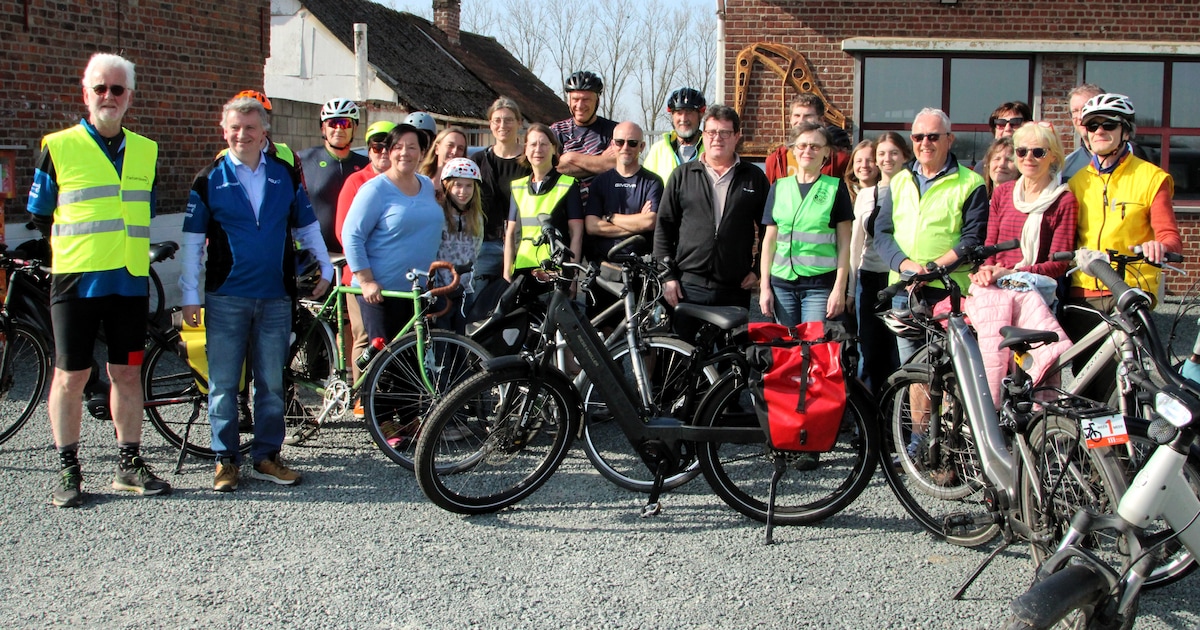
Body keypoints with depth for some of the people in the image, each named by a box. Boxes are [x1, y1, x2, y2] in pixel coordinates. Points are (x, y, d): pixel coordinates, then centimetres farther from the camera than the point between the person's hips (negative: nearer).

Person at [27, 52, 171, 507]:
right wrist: (80, 247, 5)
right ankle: (68, 471, 13)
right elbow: (40, 216, 5)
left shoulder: (145, 151, 11)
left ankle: (129, 463, 19)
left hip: (130, 280, 3)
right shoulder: (58, 147, -1)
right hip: (75, 279, -3)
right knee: (71, 375, 2)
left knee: (127, 371, 9)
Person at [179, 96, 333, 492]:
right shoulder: (210, 179, 2)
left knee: (271, 383, 7)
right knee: (223, 384, 1)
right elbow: (192, 241, 2)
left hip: (276, 297, 2)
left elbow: (306, 226, 18)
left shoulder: (285, 176, 7)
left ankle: (266, 456, 18)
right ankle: (226, 459, 12)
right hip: (226, 297, -2)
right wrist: (189, 295, -1)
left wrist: (326, 268, 17)